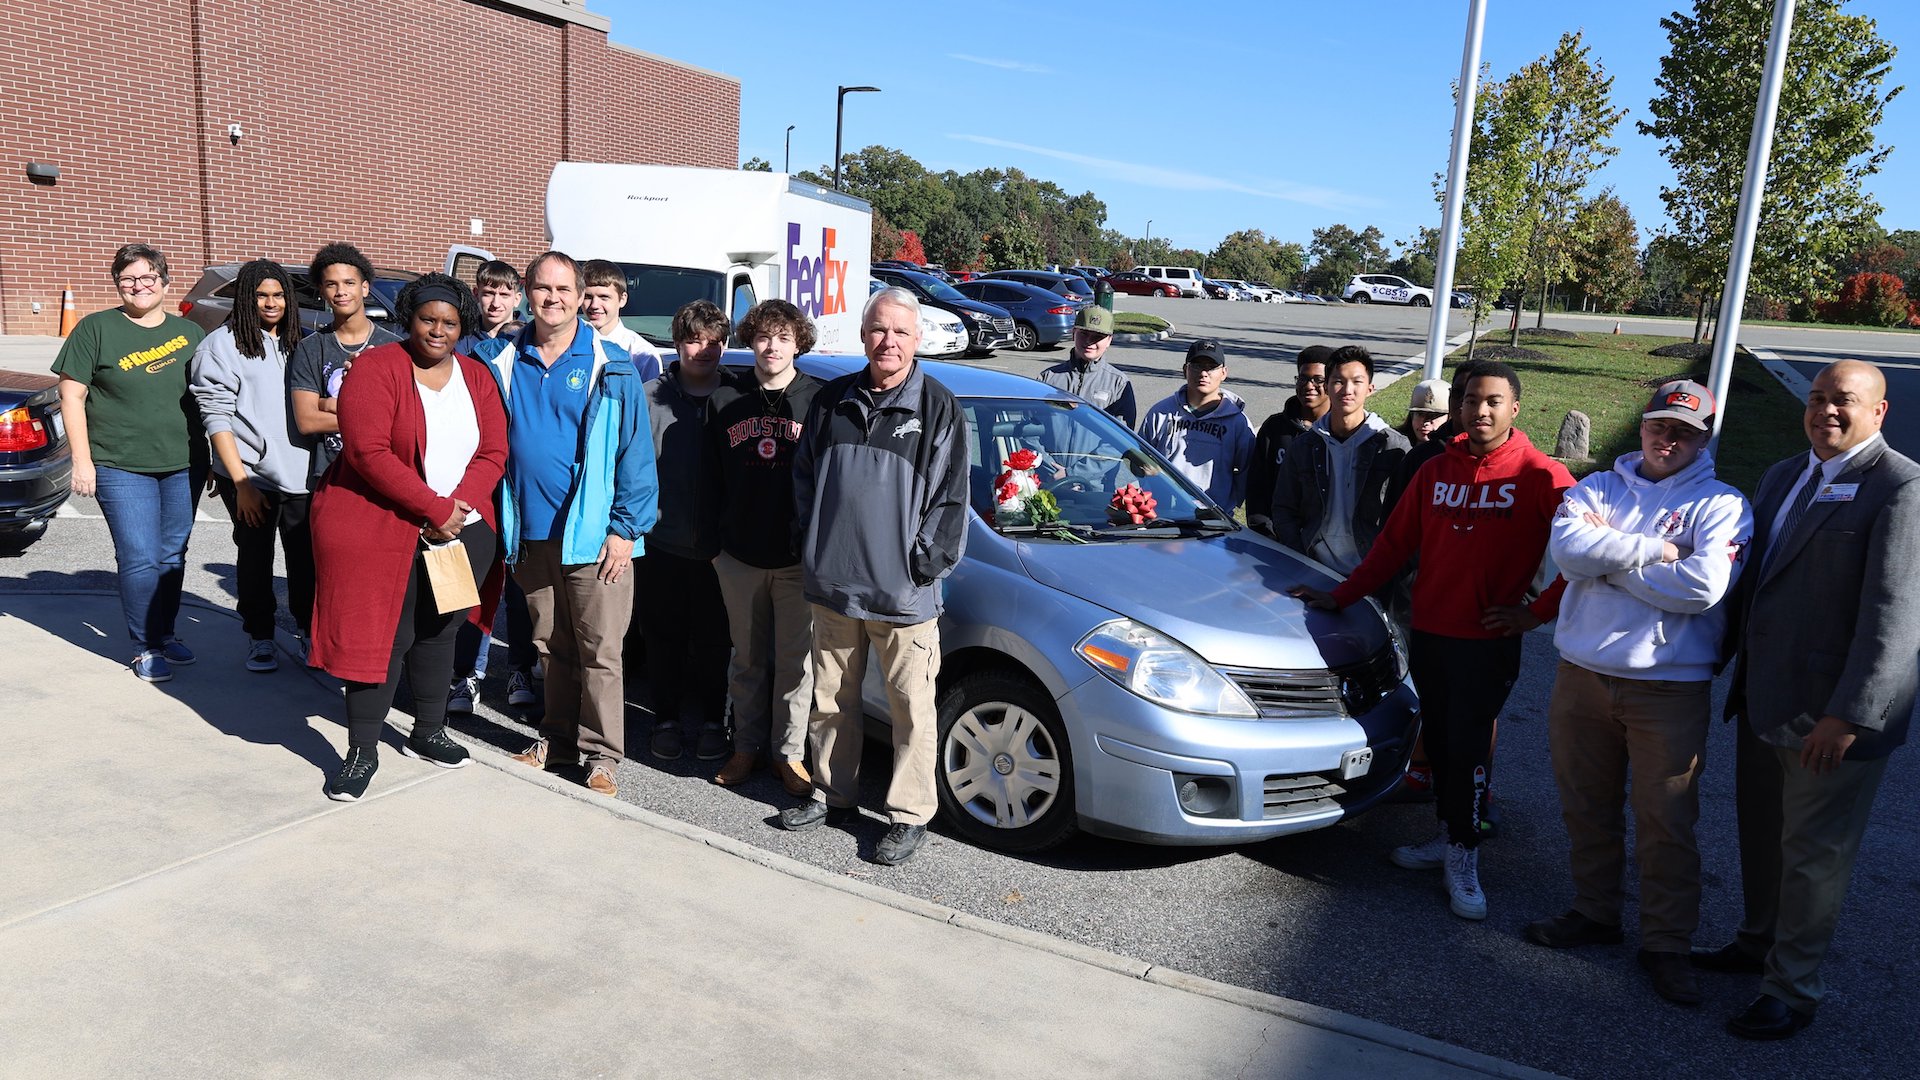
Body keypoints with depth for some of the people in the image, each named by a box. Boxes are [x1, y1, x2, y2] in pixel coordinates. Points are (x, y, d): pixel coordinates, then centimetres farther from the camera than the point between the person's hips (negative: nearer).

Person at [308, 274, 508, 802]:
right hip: (381, 529, -4)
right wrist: (435, 508, -19)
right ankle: (362, 752, 10)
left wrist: (458, 507, -14)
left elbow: (493, 453, 2)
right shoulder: (376, 368, -8)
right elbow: (370, 452, -17)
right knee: (381, 637, -1)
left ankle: (428, 733, 29)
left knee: (438, 632, 14)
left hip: (460, 529, 5)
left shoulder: (477, 377, 8)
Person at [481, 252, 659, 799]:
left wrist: (625, 529, -9)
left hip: (592, 533, -4)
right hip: (531, 533, 4)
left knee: (599, 650, 0)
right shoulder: (502, 360, 7)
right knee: (551, 646, 15)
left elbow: (636, 451, -5)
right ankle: (558, 739, 28)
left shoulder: (611, 367, -4)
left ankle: (601, 754, 11)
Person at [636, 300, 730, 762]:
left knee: (714, 639, 9)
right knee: (663, 637, 10)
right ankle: (667, 720, 25)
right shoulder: (651, 398, 1)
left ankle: (712, 721, 24)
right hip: (661, 544, 0)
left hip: (716, 547, 0)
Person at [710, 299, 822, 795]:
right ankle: (747, 746, 27)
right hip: (739, 558, 3)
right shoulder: (728, 402, 7)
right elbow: (713, 477, 11)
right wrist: (713, 541, 9)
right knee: (747, 659, 14)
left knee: (796, 661, 5)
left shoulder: (818, 400, -2)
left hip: (799, 560, -2)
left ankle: (789, 752, 19)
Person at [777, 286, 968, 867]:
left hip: (904, 594, -4)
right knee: (833, 699, 16)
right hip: (832, 585, 5)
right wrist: (810, 545, 9)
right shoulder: (832, 401, 10)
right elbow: (804, 477, 17)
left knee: (912, 708, 2)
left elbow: (951, 496, -3)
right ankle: (833, 793, 32)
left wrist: (925, 563, -8)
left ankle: (909, 815, 14)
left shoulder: (938, 408, -3)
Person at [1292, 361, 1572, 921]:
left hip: (1488, 642, -5)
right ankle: (1450, 837, 28)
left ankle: (1463, 857, 12)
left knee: (1468, 746, -2)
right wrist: (1341, 596, 7)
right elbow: (1395, 543, 11)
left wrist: (1537, 611, -10)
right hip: (1428, 633, 5)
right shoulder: (1436, 471, 7)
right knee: (1439, 741, 13)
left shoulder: (1539, 476, -8)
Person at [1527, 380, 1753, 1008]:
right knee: (1587, 808, 15)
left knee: (1666, 823, 2)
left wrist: (1609, 555, -11)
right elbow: (1566, 549, -13)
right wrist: (1657, 549, -16)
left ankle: (1667, 944, 17)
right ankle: (1595, 912, 32)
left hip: (1669, 687, -3)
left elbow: (1703, 587, -18)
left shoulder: (1720, 505, -1)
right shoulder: (1597, 488, 8)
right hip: (1582, 674, 3)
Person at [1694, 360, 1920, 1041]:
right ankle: (1759, 942, 40)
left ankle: (1793, 990, 21)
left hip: (1831, 715, -7)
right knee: (1759, 831, 20)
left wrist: (1849, 714, -23)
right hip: (1763, 699, 7)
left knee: (1813, 854, 6)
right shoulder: (1783, 477, 11)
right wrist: (1731, 657, 16)